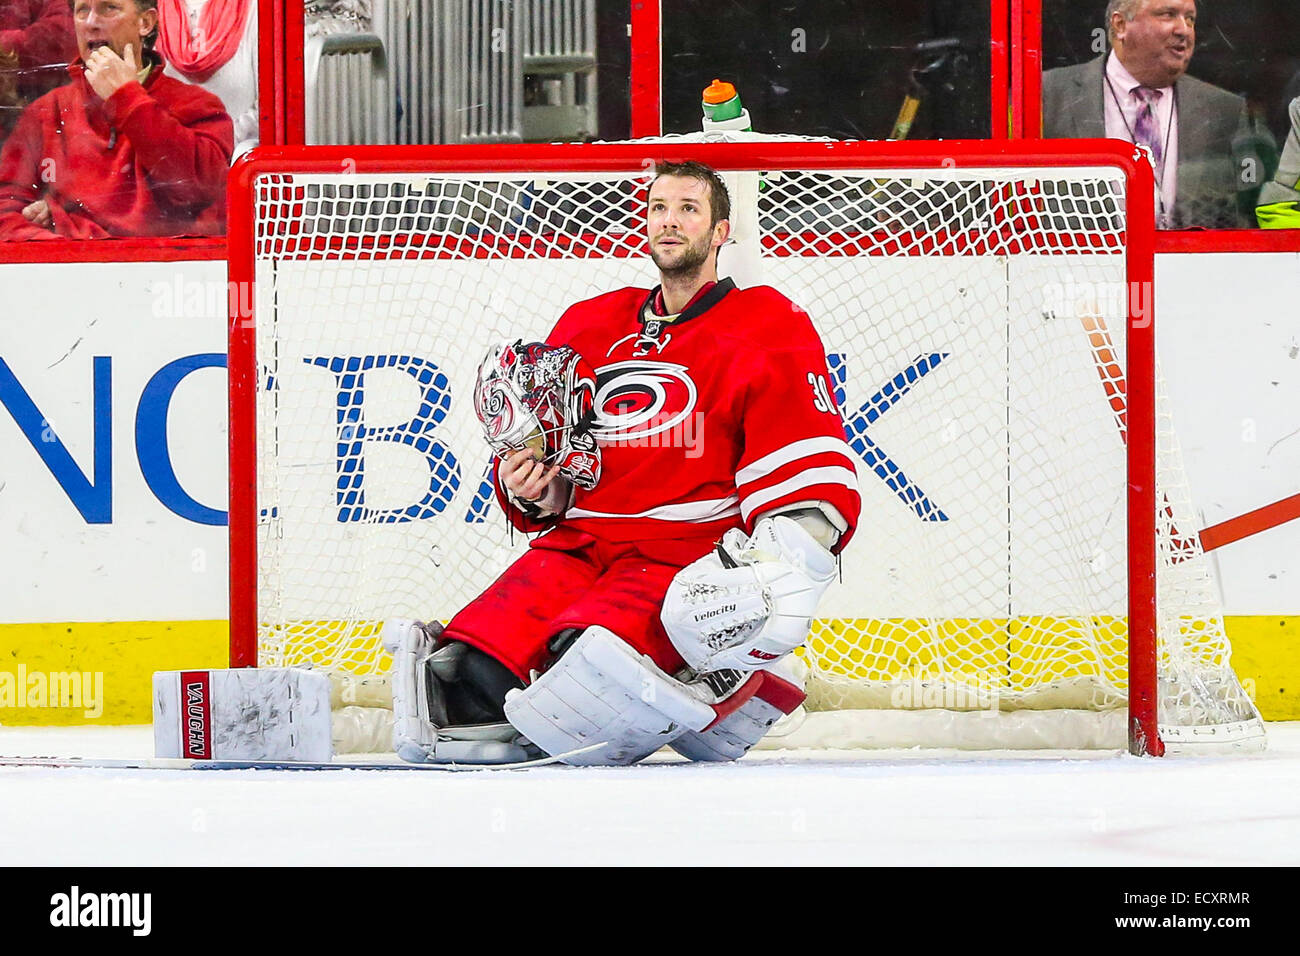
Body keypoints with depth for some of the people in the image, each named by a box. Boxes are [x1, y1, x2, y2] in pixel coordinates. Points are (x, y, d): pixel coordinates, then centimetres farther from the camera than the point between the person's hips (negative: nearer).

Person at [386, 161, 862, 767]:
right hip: (580, 548, 4)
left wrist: (778, 563, -23)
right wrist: (532, 492, 4)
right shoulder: (588, 327, 17)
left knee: (588, 658, -33)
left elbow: (813, 477, -7)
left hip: (689, 559, -4)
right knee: (479, 675, -23)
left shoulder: (769, 327, 1)